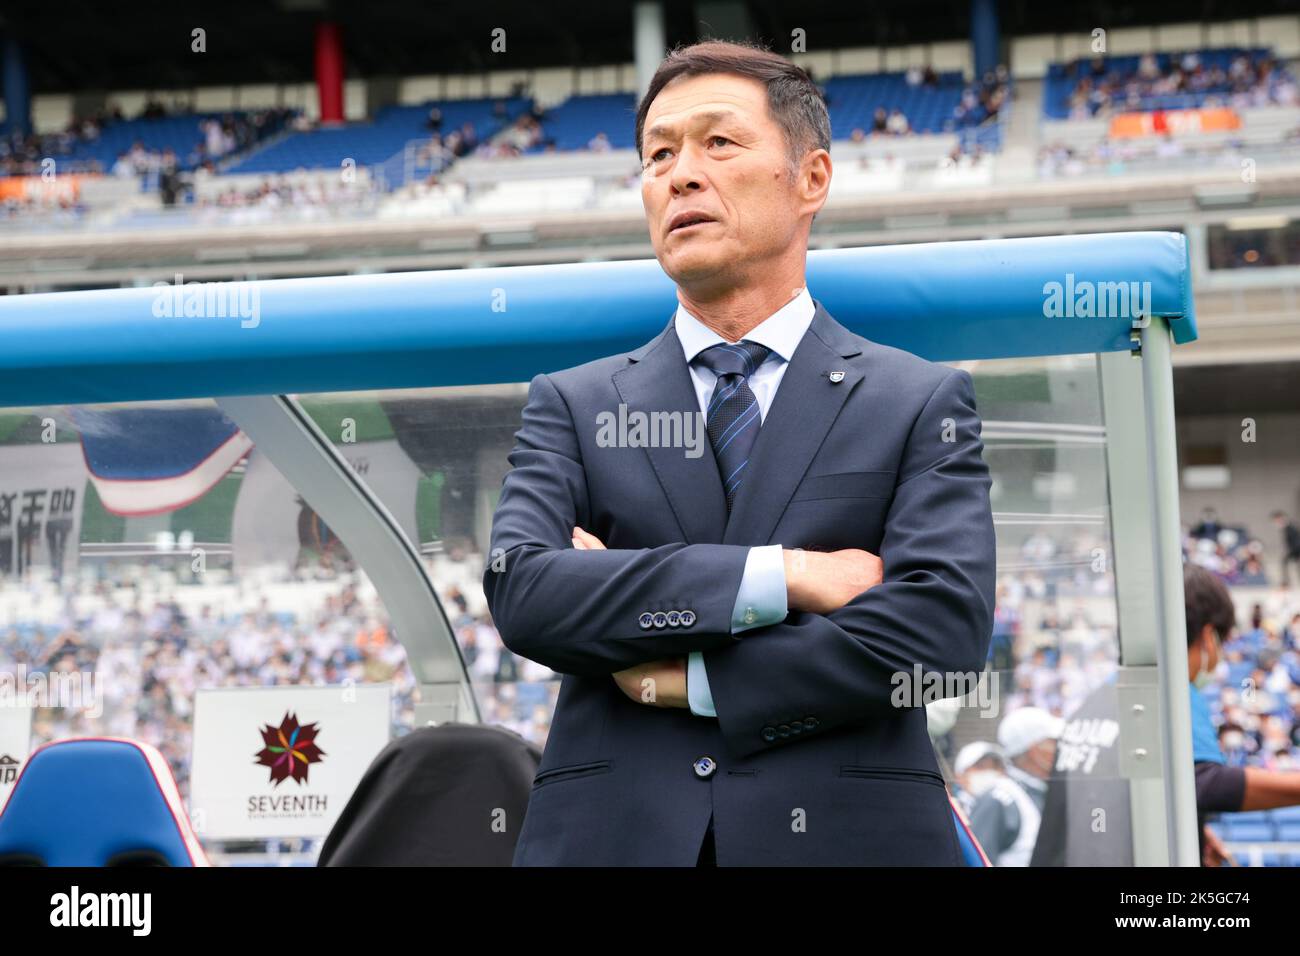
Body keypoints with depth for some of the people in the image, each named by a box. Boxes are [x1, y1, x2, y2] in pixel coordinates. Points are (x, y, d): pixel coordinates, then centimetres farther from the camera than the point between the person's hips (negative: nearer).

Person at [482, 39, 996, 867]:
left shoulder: (922, 404, 4)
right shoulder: (573, 406, 9)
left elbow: (944, 628, -9)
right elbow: (521, 589, -7)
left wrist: (690, 679, -9)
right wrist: (781, 575, -14)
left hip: (846, 833, -1)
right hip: (612, 837, 1)